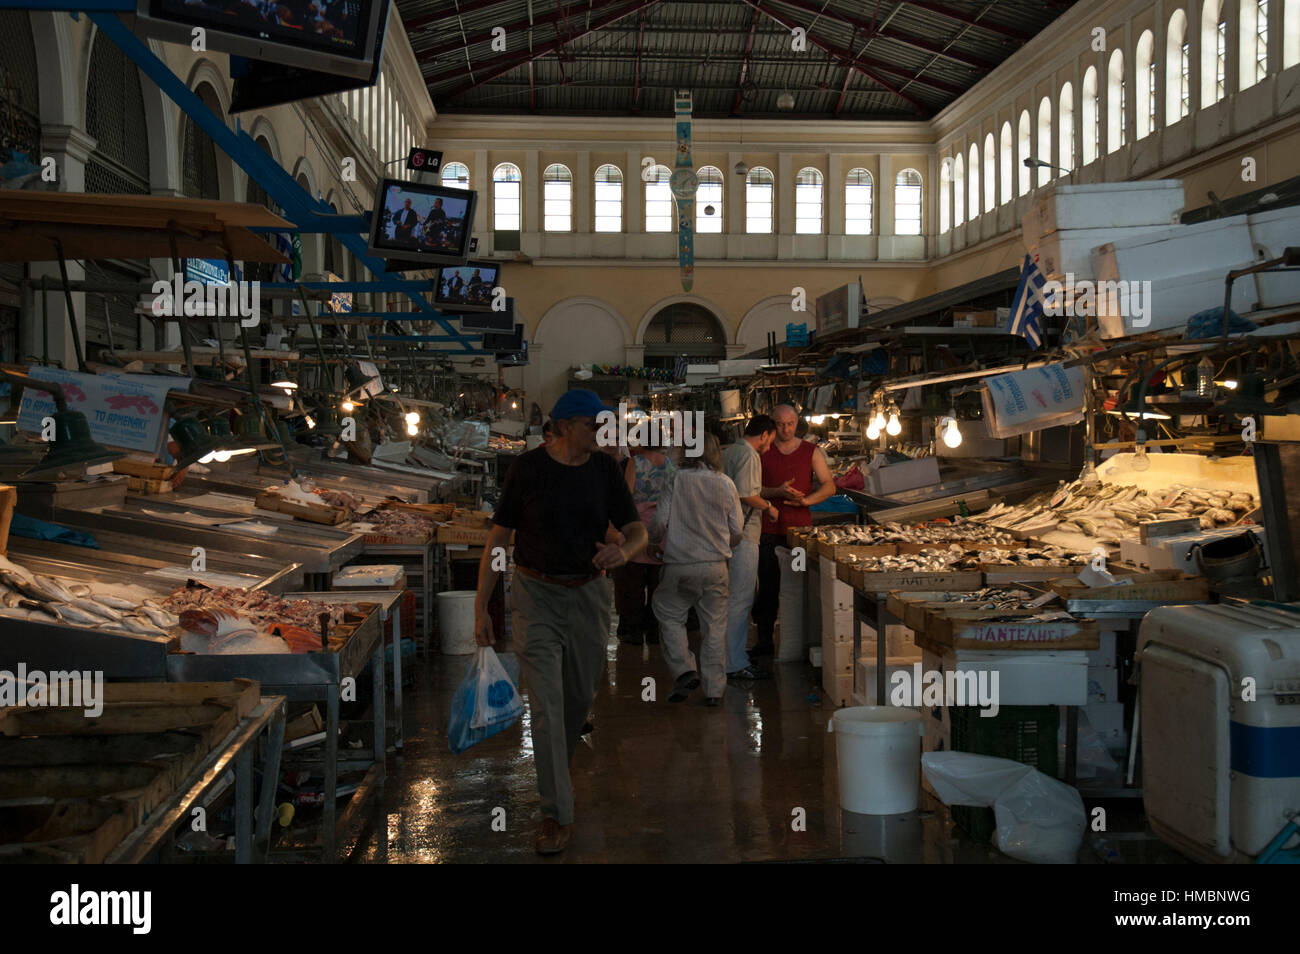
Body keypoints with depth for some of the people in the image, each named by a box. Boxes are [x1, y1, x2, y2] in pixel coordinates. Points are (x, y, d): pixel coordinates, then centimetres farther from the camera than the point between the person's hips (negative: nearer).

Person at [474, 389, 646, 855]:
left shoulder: (605, 469, 1)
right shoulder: (528, 467, -7)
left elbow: (637, 530, 3)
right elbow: (498, 537, -5)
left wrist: (623, 550, -23)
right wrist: (481, 607, -8)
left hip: (588, 594, 4)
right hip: (536, 594, -3)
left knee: (580, 697, 15)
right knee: (546, 705, -8)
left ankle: (554, 771, 42)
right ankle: (557, 813, -2)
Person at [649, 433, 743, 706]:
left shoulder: (677, 481, -4)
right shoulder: (726, 484, 2)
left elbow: (660, 523, -4)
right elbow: (736, 532, 6)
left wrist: (653, 539, 18)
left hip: (679, 565, -2)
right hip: (716, 566, 2)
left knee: (670, 617, 15)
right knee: (715, 626, 9)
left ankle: (684, 670, -2)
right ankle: (714, 689, 12)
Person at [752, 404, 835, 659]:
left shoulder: (811, 452, 8)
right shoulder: (762, 452, 6)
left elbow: (829, 486, 7)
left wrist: (806, 500, -11)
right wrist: (778, 492, -14)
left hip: (801, 527, 0)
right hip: (769, 530, 0)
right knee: (768, 588, 3)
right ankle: (764, 640, 11)